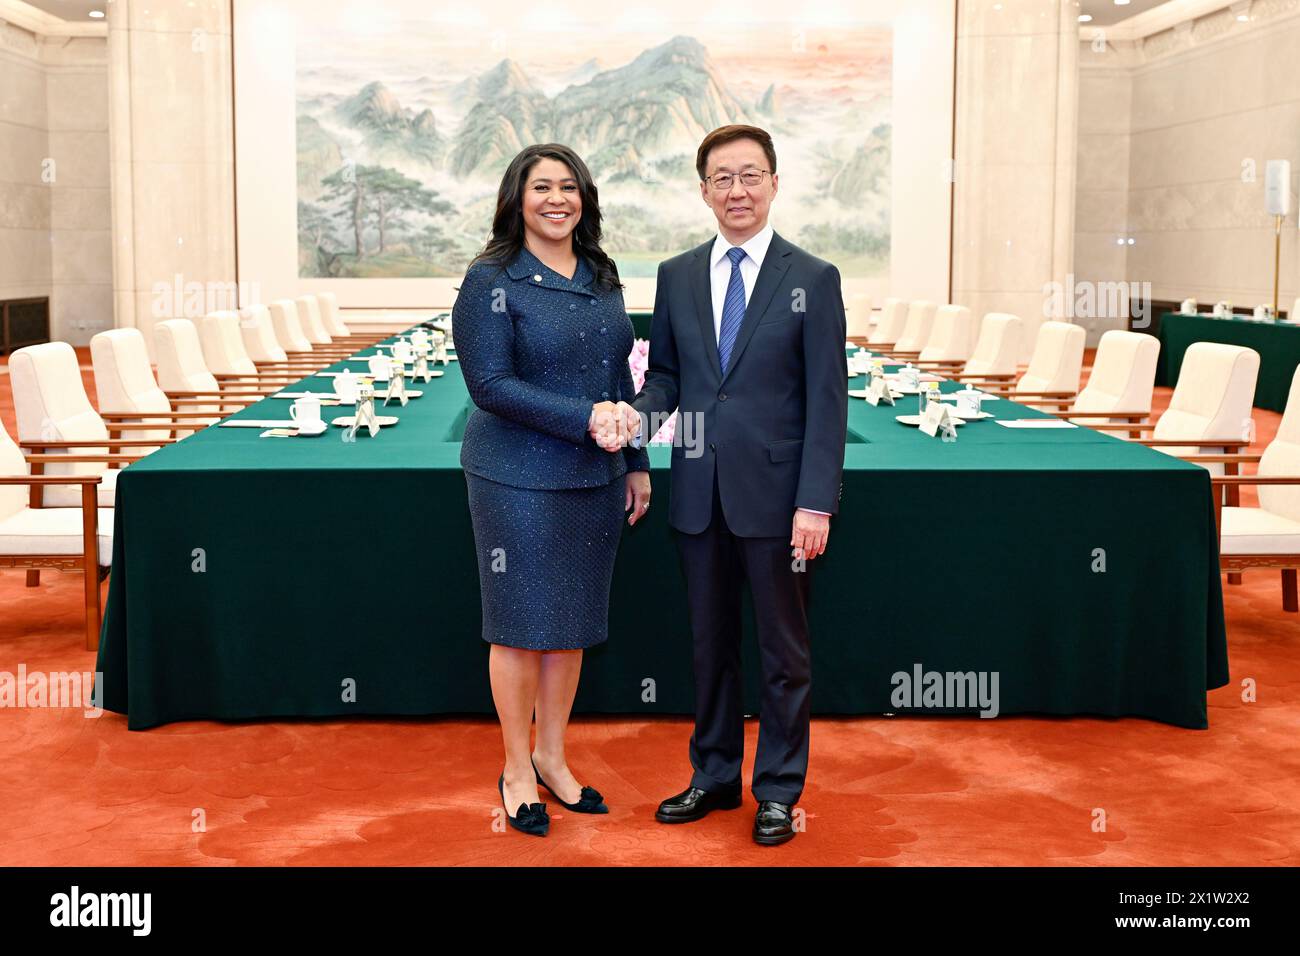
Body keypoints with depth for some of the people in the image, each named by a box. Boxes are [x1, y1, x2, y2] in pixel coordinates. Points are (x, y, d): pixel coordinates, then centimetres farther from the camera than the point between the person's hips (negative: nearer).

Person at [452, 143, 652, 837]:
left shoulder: (602, 277, 10)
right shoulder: (491, 280, -9)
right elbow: (490, 385, -15)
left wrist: (636, 462, 13)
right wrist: (583, 418, -20)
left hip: (594, 478, 6)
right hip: (519, 479, -6)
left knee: (574, 622, 12)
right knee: (522, 624, 3)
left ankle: (551, 758, 28)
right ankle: (517, 772, 19)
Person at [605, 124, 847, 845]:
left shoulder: (812, 279, -3)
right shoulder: (676, 276, 9)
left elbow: (827, 399, -7)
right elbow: (665, 373, 13)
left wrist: (815, 502, -13)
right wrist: (640, 412, -11)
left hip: (774, 495, -3)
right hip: (699, 493, 4)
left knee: (783, 649, 7)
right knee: (710, 643, 14)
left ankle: (778, 790, 21)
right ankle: (714, 777, 29)